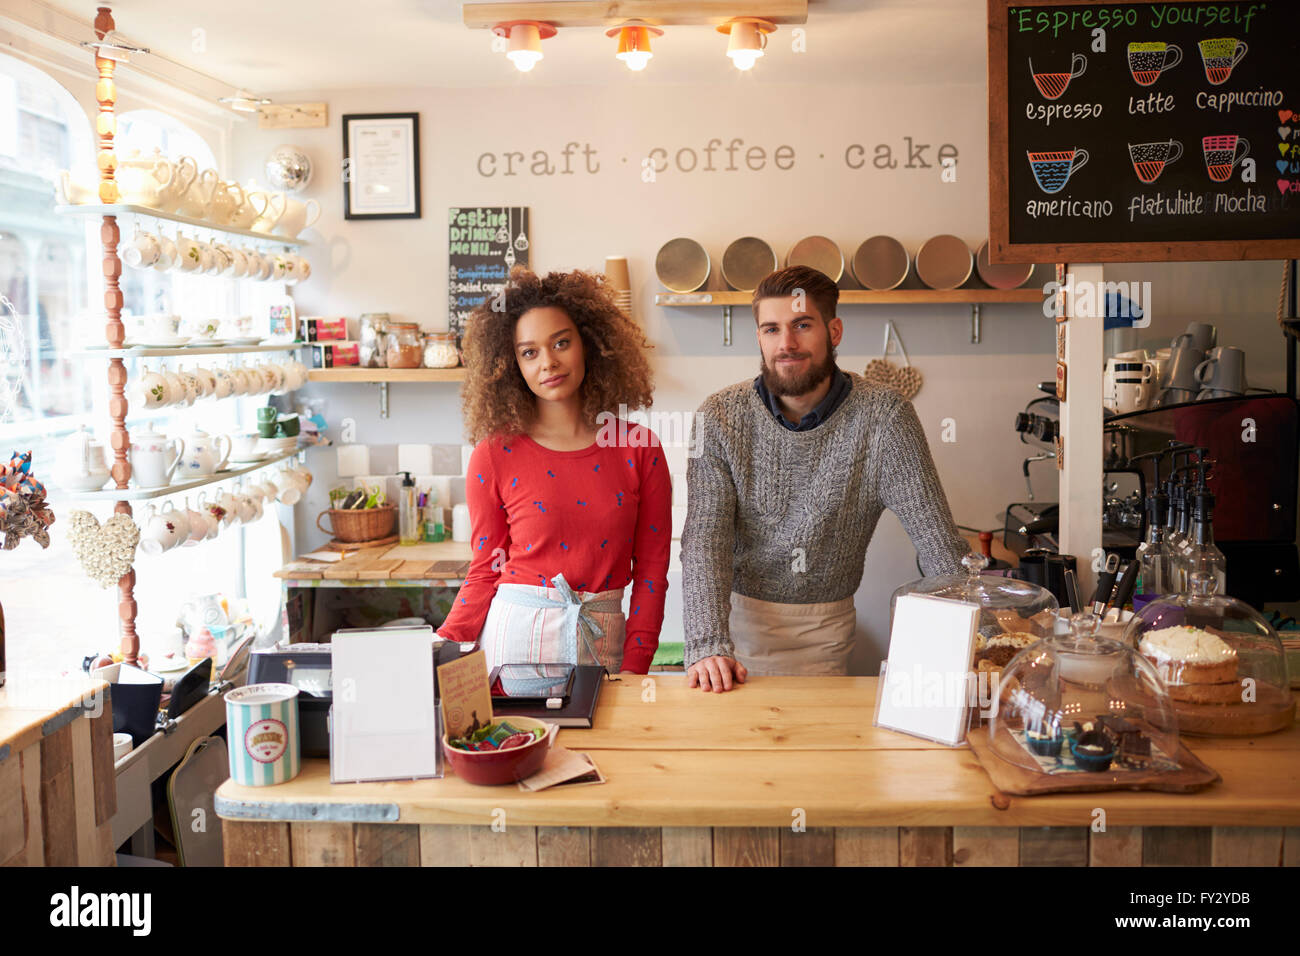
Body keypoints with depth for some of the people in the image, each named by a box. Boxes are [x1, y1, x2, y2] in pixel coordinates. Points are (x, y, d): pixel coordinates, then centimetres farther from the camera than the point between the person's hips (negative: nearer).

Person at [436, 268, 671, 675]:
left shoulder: (637, 450, 0)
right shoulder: (494, 458, -3)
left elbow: (650, 569, 2)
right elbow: (486, 572, 3)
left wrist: (633, 670, -5)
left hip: (601, 640, 1)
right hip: (516, 632, -1)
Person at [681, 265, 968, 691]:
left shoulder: (883, 416, -13)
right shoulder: (720, 417, -10)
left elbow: (937, 539, -14)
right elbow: (705, 537, -16)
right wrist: (708, 644, -30)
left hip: (826, 630, 0)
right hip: (739, 614, 0)